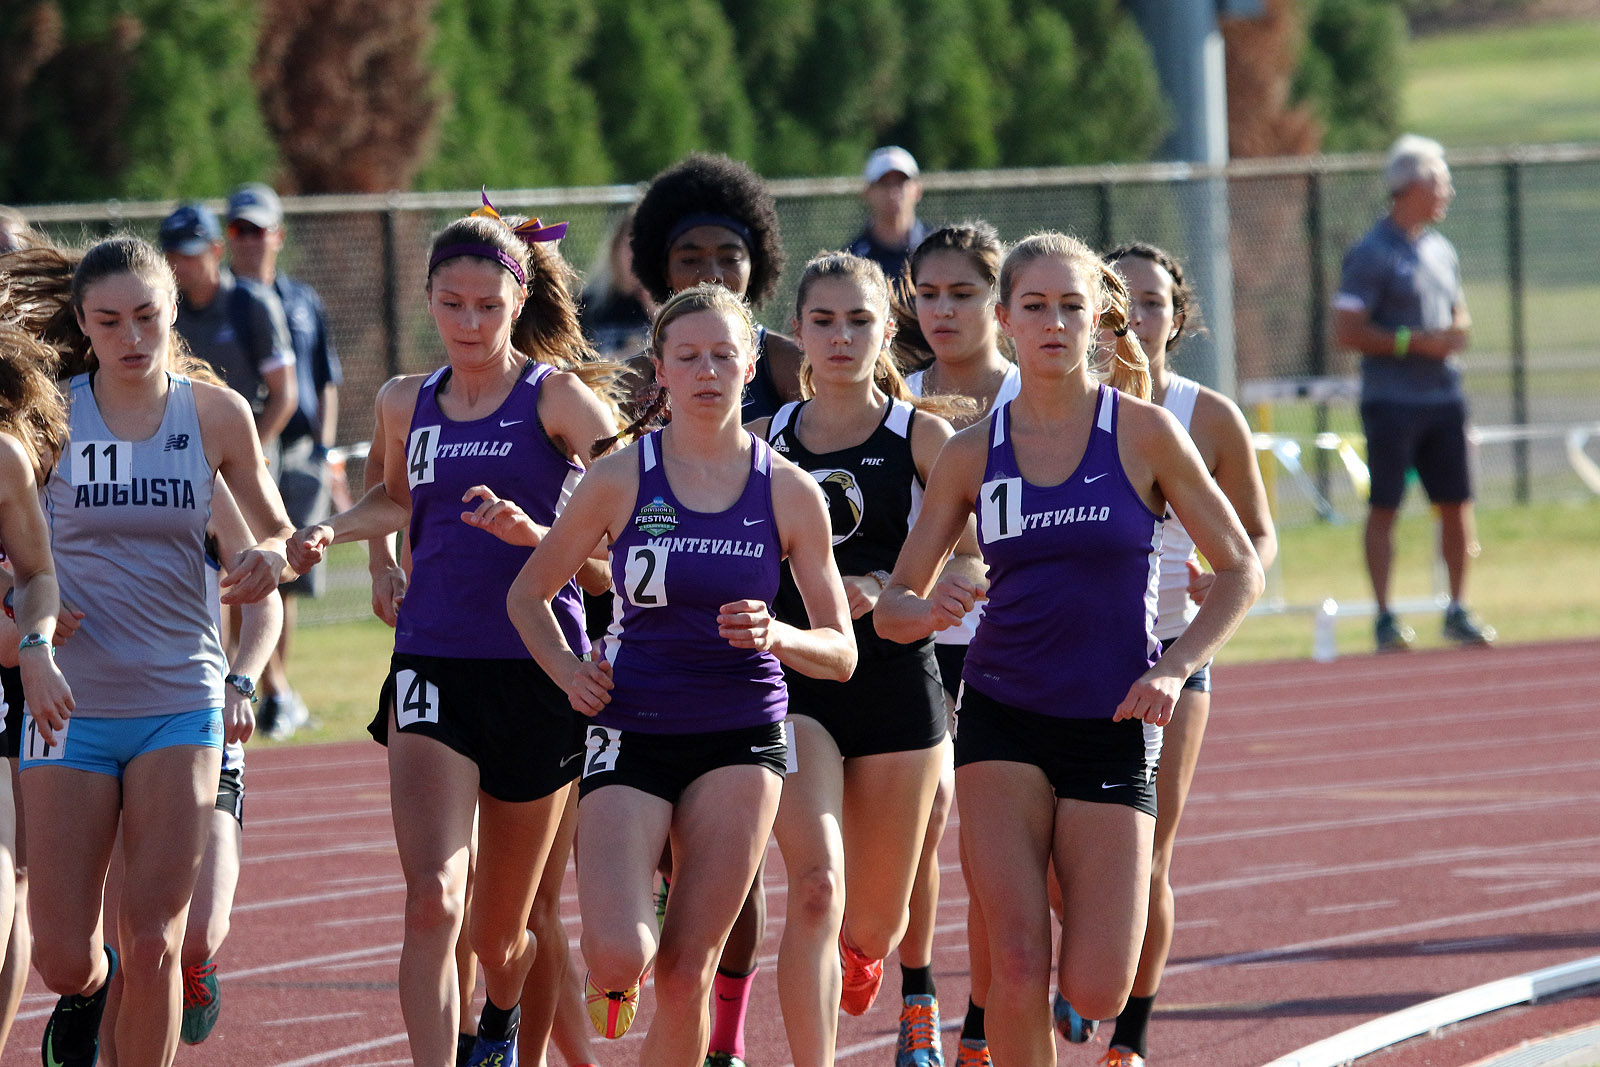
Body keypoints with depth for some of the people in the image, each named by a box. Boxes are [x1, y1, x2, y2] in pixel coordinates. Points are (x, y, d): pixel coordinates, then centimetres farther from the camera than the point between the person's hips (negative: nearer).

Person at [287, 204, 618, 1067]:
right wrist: (333, 532, 12)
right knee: (432, 900, -20)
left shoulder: (556, 397, -4)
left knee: (501, 930, 11)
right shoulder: (407, 405, 10)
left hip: (537, 672, -2)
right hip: (431, 667, 2)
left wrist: (535, 533, -27)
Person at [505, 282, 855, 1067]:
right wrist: (568, 672, -5)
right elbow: (528, 595, 12)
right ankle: (611, 986, 19)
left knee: (686, 971, -4)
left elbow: (841, 651, 5)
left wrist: (777, 637, -16)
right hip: (631, 731, -1)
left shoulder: (789, 492, 1)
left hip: (742, 737, 1)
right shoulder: (620, 479, -1)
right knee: (621, 953, -19)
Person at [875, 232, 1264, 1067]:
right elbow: (893, 605, 8)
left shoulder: (1143, 434, -2)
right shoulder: (971, 454, 4)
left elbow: (1241, 572, 3)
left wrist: (1173, 669, -11)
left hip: (1113, 726, -1)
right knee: (1018, 968, -13)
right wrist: (927, 611, -15)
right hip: (1002, 721, 1)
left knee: (1096, 992, -7)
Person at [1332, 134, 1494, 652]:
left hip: (1444, 398, 7)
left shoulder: (1442, 250, 14)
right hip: (1391, 400, -7)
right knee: (1384, 506, -3)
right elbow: (1347, 331, -12)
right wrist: (1415, 342, -15)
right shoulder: (1371, 254, -7)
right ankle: (1385, 617, -1)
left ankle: (1457, 610, 16)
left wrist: (1457, 334, 2)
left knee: (1456, 503, 6)